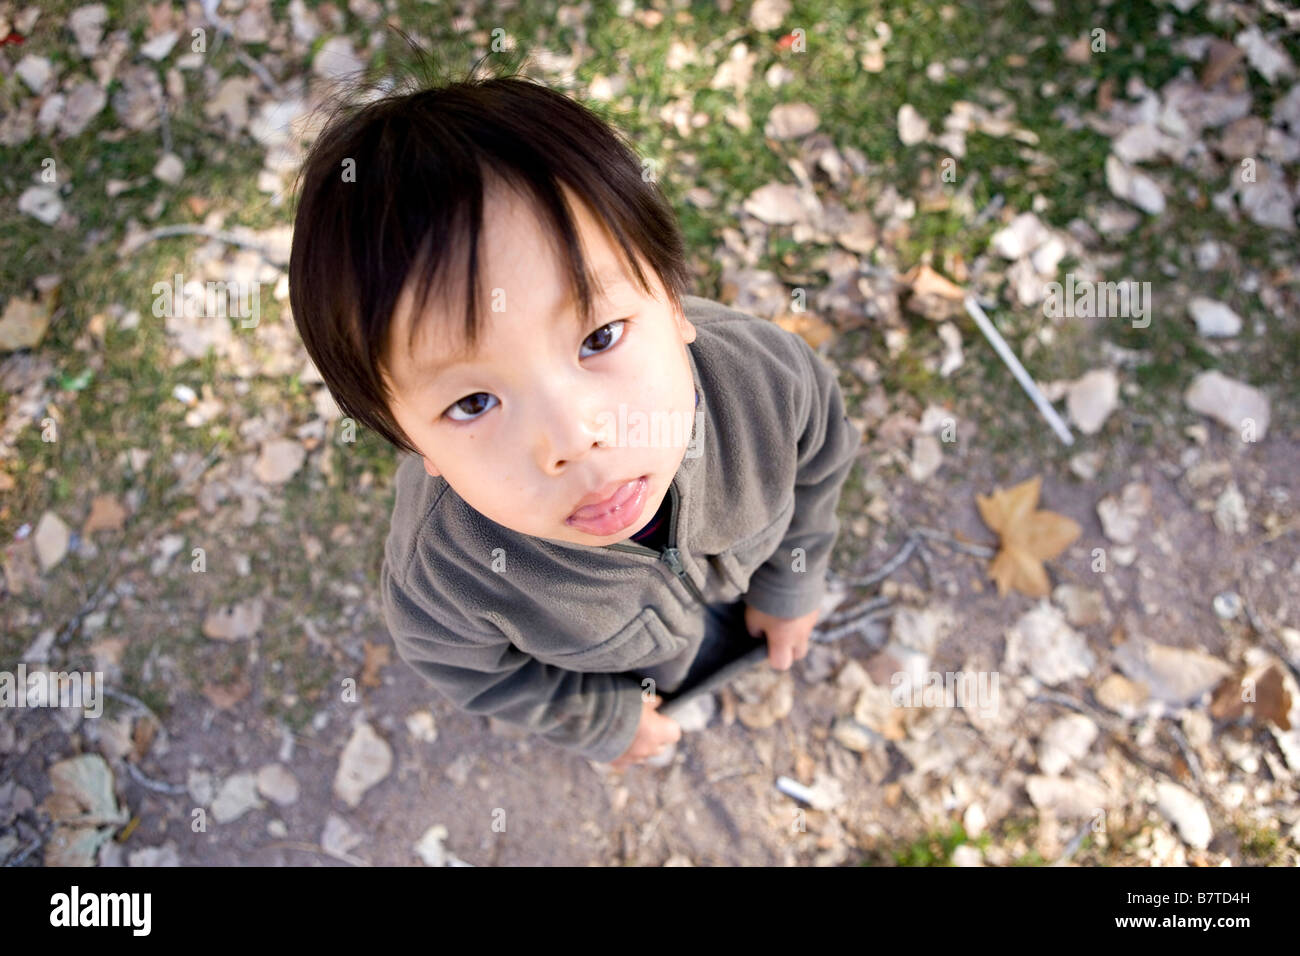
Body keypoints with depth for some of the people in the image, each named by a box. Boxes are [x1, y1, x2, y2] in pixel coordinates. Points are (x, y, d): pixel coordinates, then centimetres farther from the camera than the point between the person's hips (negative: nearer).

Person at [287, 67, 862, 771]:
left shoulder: (767, 375, -40)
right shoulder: (443, 578, -44)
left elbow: (817, 468, -14)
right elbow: (469, 669, -18)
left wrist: (790, 583, 1)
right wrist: (599, 720, -4)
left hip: (730, 585, 2)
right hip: (596, 668, -1)